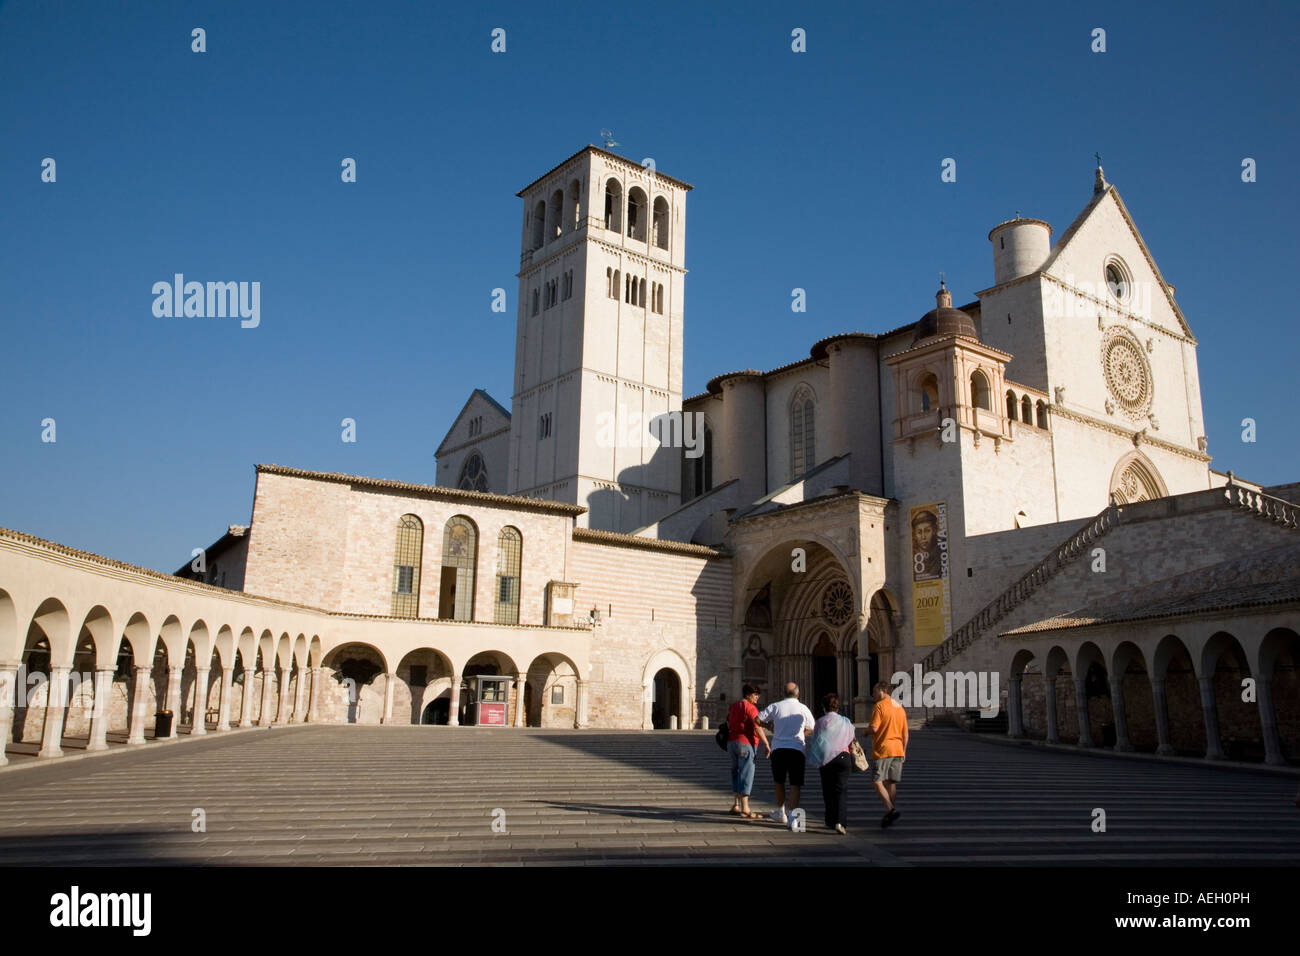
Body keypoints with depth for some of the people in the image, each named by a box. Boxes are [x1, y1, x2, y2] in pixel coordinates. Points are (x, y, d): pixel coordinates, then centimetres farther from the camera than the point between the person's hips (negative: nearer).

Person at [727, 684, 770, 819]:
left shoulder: (733, 706, 16)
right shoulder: (750, 707, -11)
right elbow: (757, 727, -17)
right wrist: (767, 744, -16)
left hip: (731, 742, 9)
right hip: (745, 743, -9)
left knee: (737, 773, 18)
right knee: (746, 775, -8)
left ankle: (736, 805, 23)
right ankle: (745, 809, -10)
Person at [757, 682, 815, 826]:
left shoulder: (775, 706, 1)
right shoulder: (804, 709, 2)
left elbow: (758, 719, -1)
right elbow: (810, 730, 13)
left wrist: (769, 725, 18)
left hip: (778, 748, 1)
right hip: (797, 749, -1)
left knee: (779, 781, 18)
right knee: (795, 784, 2)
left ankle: (780, 813, 27)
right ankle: (793, 814, -8)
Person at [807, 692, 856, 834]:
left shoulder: (820, 722, 0)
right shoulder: (846, 722, 2)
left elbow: (814, 742, 2)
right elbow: (852, 740, 9)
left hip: (826, 759, 0)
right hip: (843, 757, 0)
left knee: (828, 791, 12)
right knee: (841, 791, -1)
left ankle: (831, 822, 17)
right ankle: (841, 822, -17)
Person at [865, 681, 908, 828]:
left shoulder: (879, 706, -10)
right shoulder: (900, 708, 13)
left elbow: (874, 728, -19)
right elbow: (905, 733, 15)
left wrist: (867, 728, 3)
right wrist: (903, 752, 21)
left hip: (882, 750, -7)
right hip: (897, 750, 7)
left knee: (877, 782, -5)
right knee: (892, 783, 12)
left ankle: (890, 810, -22)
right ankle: (889, 816, 15)